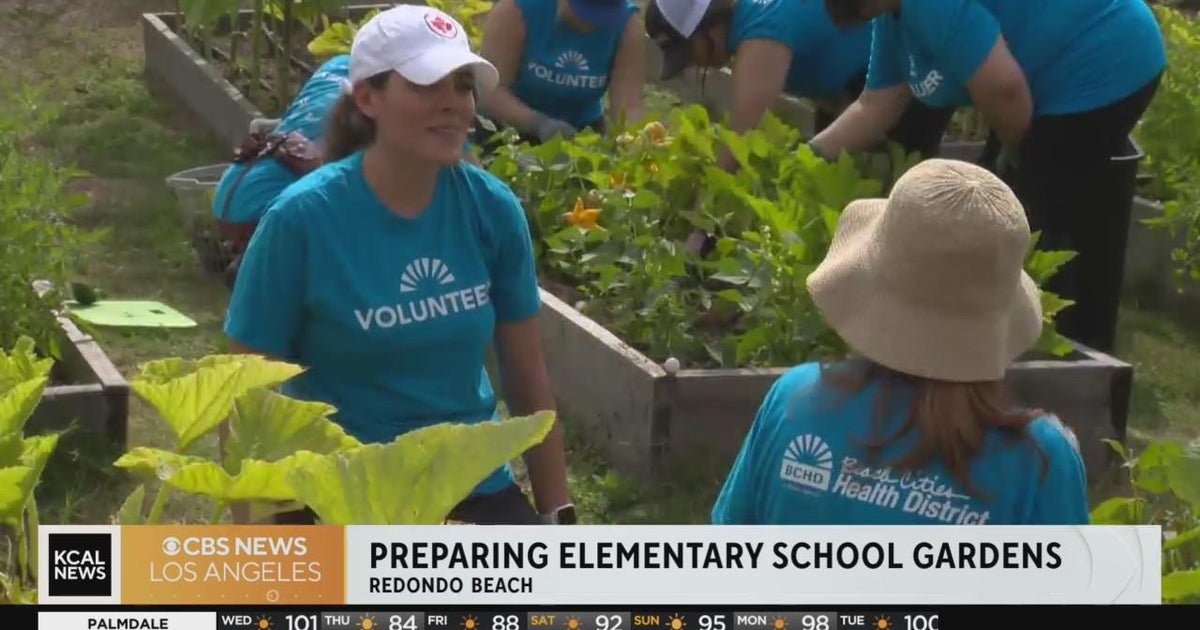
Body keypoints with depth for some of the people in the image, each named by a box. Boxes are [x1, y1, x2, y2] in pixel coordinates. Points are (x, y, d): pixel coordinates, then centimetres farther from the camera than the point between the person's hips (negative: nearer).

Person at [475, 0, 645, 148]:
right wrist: (539, 123, -44)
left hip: (580, 133, 2)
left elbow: (628, 107, -25)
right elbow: (489, 90, -28)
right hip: (506, 128, -2)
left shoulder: (629, 29, -17)